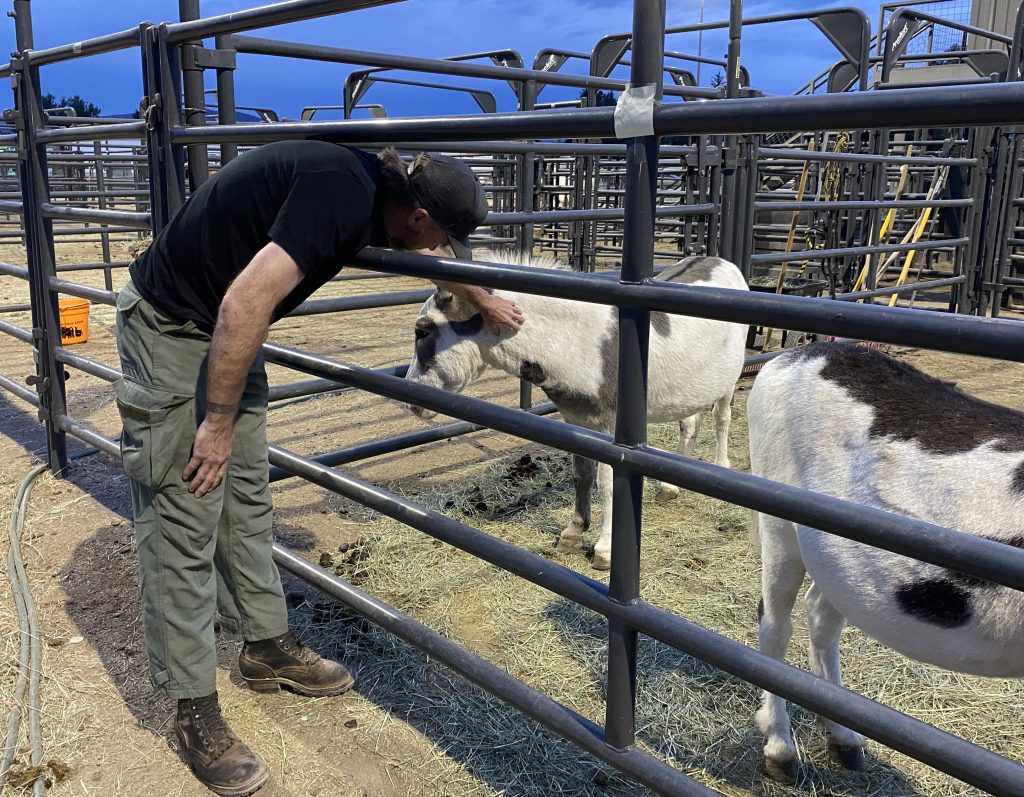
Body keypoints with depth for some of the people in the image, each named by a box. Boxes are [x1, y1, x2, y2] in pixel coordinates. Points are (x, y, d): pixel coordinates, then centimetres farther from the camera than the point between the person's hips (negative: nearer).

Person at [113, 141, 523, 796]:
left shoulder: (377, 190, 3)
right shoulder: (343, 193, -27)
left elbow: (433, 257, 24)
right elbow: (246, 302, -31)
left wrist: (487, 303, 39)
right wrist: (219, 421, -21)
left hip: (227, 328, 9)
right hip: (171, 327, -9)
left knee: (247, 498, 13)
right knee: (185, 522, -4)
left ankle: (268, 647, 27)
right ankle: (195, 712, 6)